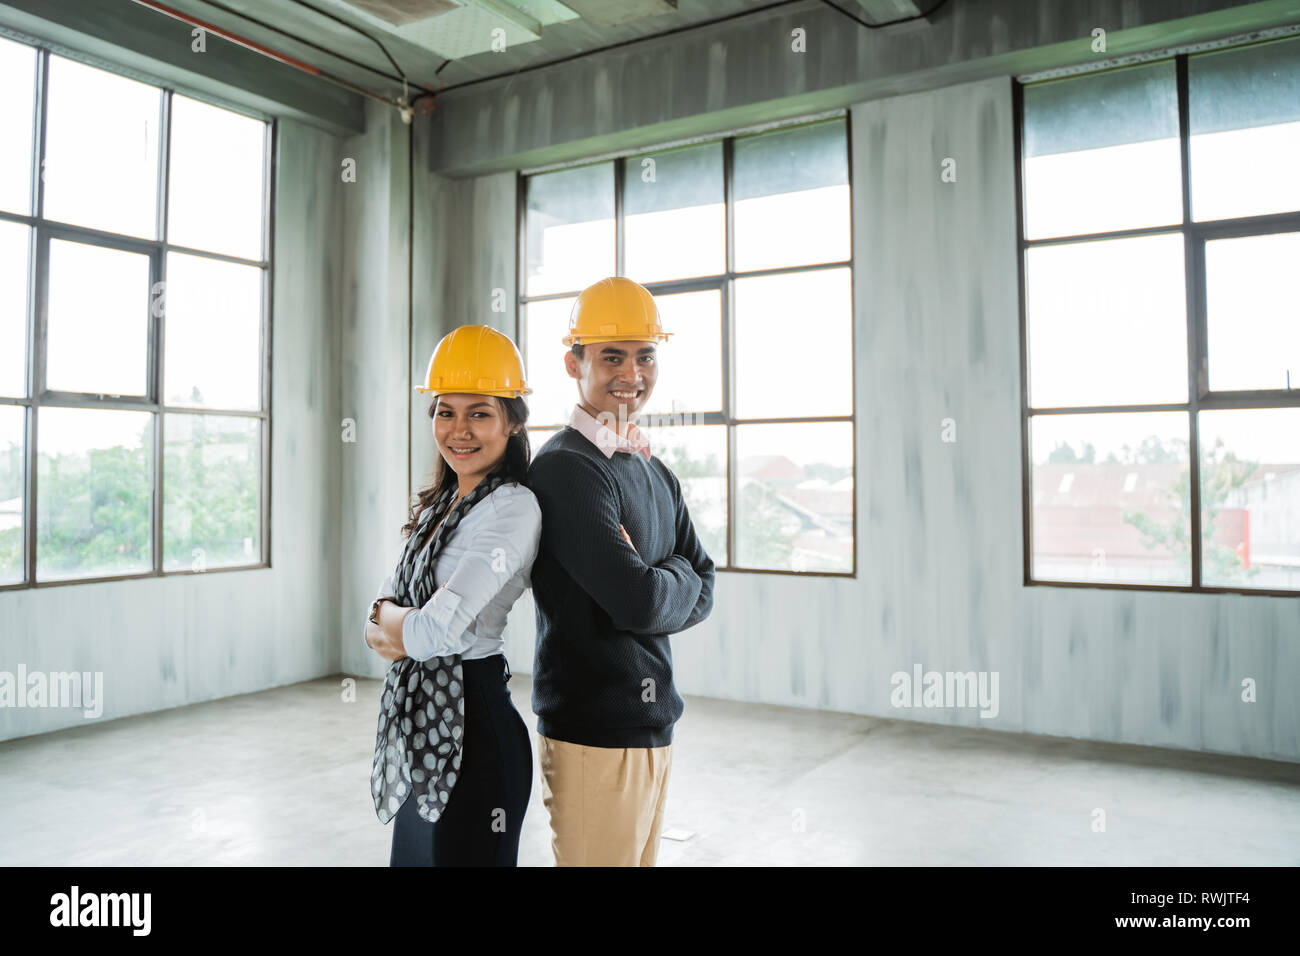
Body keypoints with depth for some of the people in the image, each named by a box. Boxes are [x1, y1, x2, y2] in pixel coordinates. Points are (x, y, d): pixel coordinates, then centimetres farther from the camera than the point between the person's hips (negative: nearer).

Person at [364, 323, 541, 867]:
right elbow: (376, 630, 7)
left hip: (471, 732, -8)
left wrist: (389, 619, -4)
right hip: (419, 727, 8)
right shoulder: (439, 506, 10)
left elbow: (437, 632, -24)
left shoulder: (512, 507, -16)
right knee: (413, 857, 20)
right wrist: (402, 626, -14)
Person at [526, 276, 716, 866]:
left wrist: (656, 582, -11)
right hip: (594, 732, -8)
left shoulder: (657, 474, 13)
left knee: (642, 857, 20)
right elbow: (638, 600, -23)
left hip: (655, 724, 8)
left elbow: (701, 595, 8)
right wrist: (679, 575, -3)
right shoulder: (564, 468, -16)